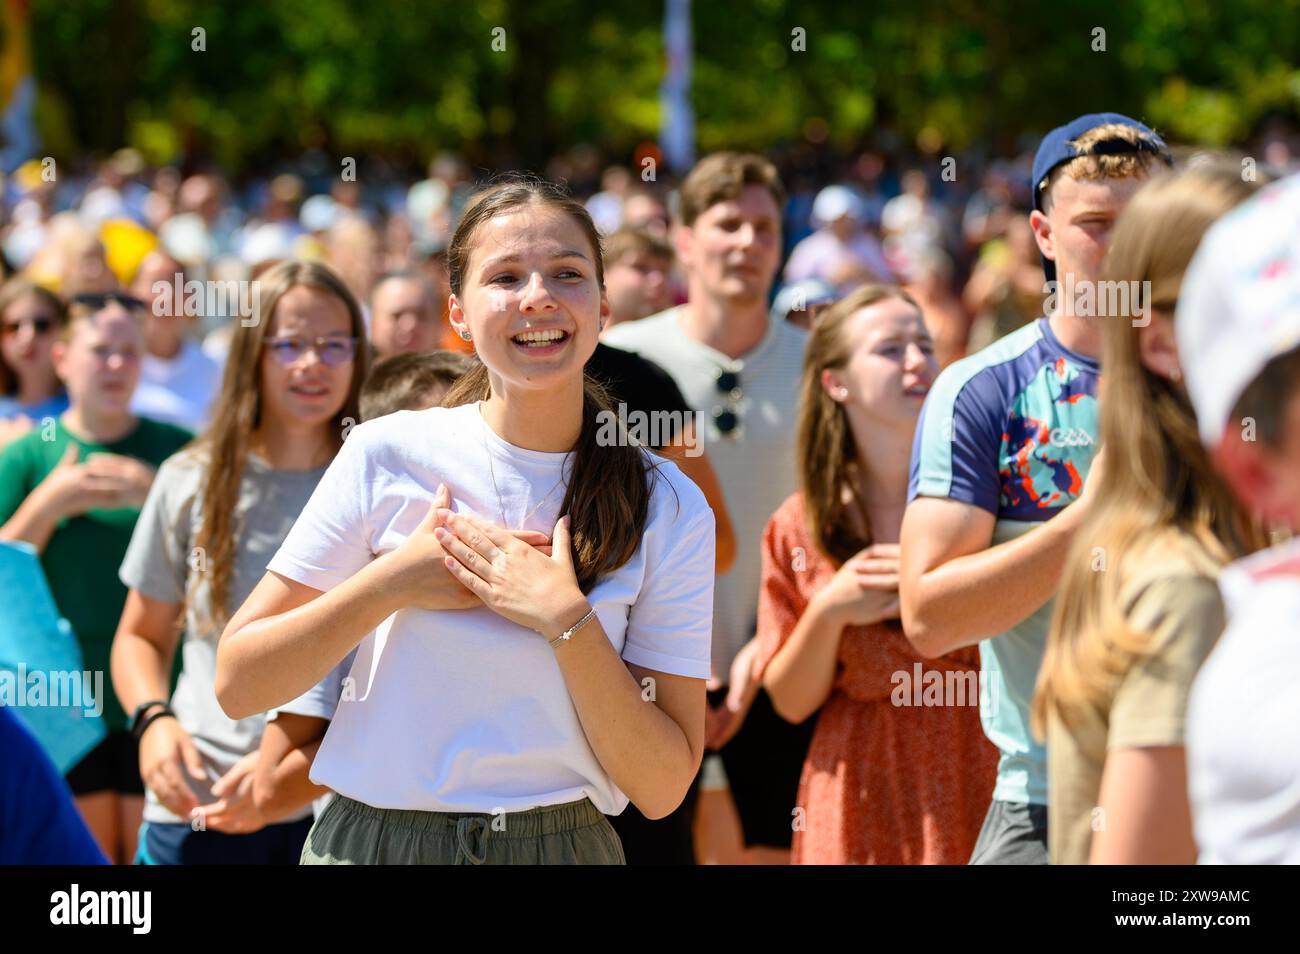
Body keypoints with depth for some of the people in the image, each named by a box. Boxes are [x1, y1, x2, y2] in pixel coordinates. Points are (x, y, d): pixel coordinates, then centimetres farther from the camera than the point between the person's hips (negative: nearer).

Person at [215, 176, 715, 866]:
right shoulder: (386, 455, -6)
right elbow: (237, 684, -6)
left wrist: (565, 618, -20)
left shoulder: (671, 510, -6)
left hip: (562, 841, 0)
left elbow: (662, 787, -10)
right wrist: (392, 583, -17)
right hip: (373, 838, 0)